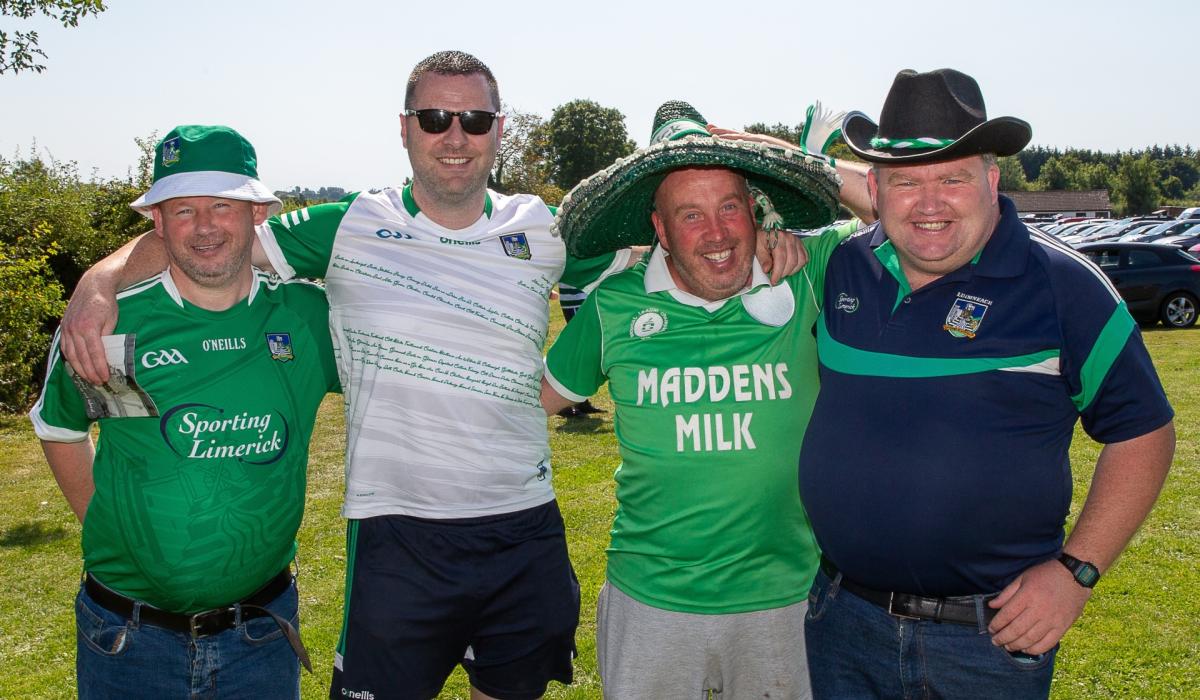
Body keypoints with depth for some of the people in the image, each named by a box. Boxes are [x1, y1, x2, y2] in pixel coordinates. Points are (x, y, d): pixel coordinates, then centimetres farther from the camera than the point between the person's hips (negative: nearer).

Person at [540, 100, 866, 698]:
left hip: (783, 599, 0)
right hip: (649, 599, 0)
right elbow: (539, 396, 10)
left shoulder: (804, 276, -8)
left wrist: (830, 171, -10)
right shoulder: (614, 306, -6)